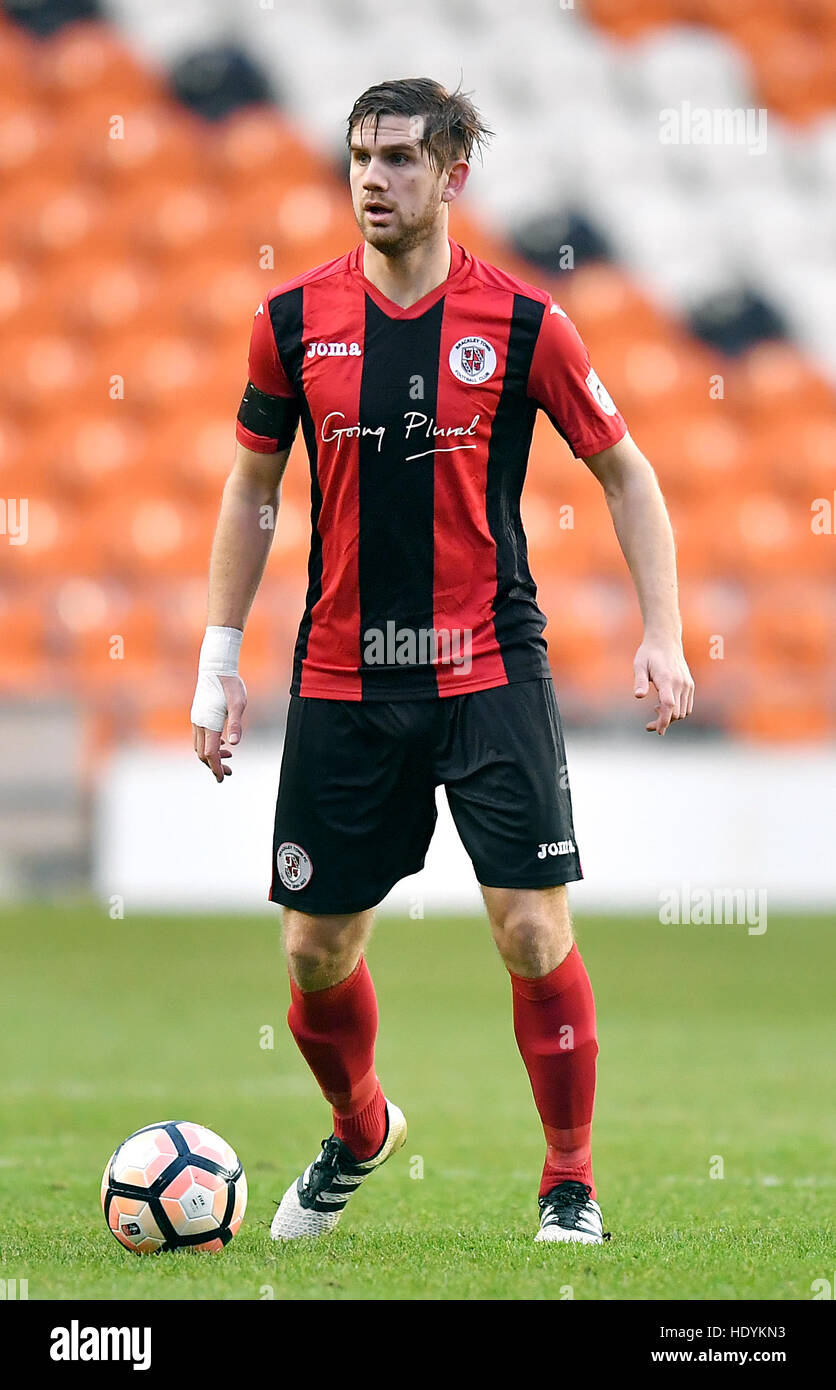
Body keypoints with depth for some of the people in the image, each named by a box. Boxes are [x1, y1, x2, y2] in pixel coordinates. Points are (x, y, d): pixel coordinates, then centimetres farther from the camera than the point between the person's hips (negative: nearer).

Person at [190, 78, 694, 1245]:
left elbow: (624, 471, 4)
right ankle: (359, 1135, 35)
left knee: (533, 930, -11)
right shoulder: (295, 319, 1)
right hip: (340, 681, 2)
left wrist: (663, 635, -5)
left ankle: (571, 1182, 7)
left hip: (488, 668, -2)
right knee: (316, 952, 5)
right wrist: (220, 656, 9)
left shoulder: (521, 322, -5)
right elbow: (252, 486, 13)